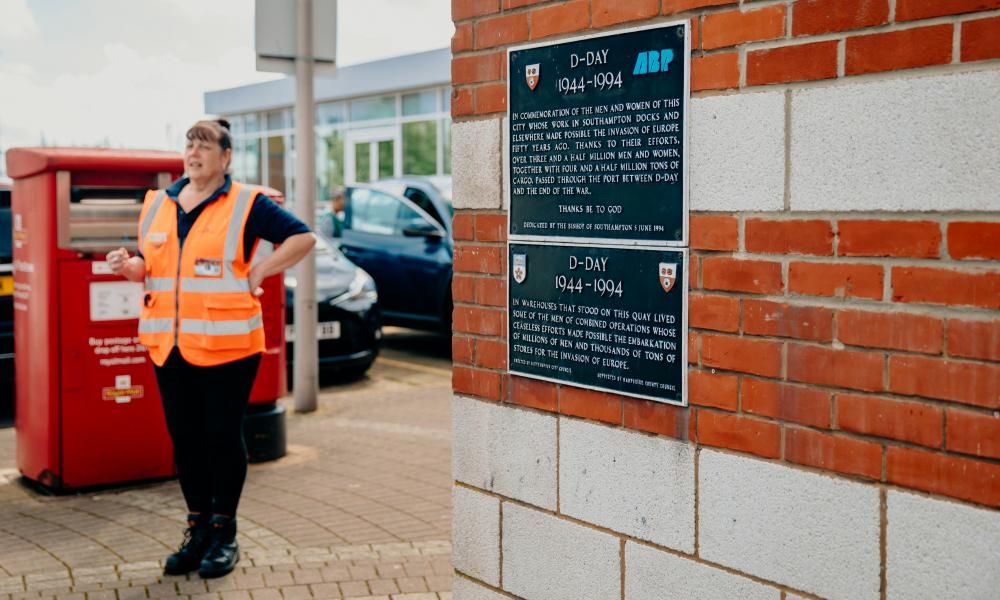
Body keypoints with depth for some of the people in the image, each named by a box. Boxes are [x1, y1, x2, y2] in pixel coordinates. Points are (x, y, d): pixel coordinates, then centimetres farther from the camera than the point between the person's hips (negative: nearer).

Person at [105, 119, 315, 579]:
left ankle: (224, 535, 14)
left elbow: (302, 237, -3)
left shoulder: (245, 204, -3)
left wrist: (258, 272, -9)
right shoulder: (158, 203, 13)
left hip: (226, 345, -5)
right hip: (168, 345, 5)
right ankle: (198, 531, 22)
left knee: (222, 435, 2)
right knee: (184, 437, 9)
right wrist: (130, 266, 0)